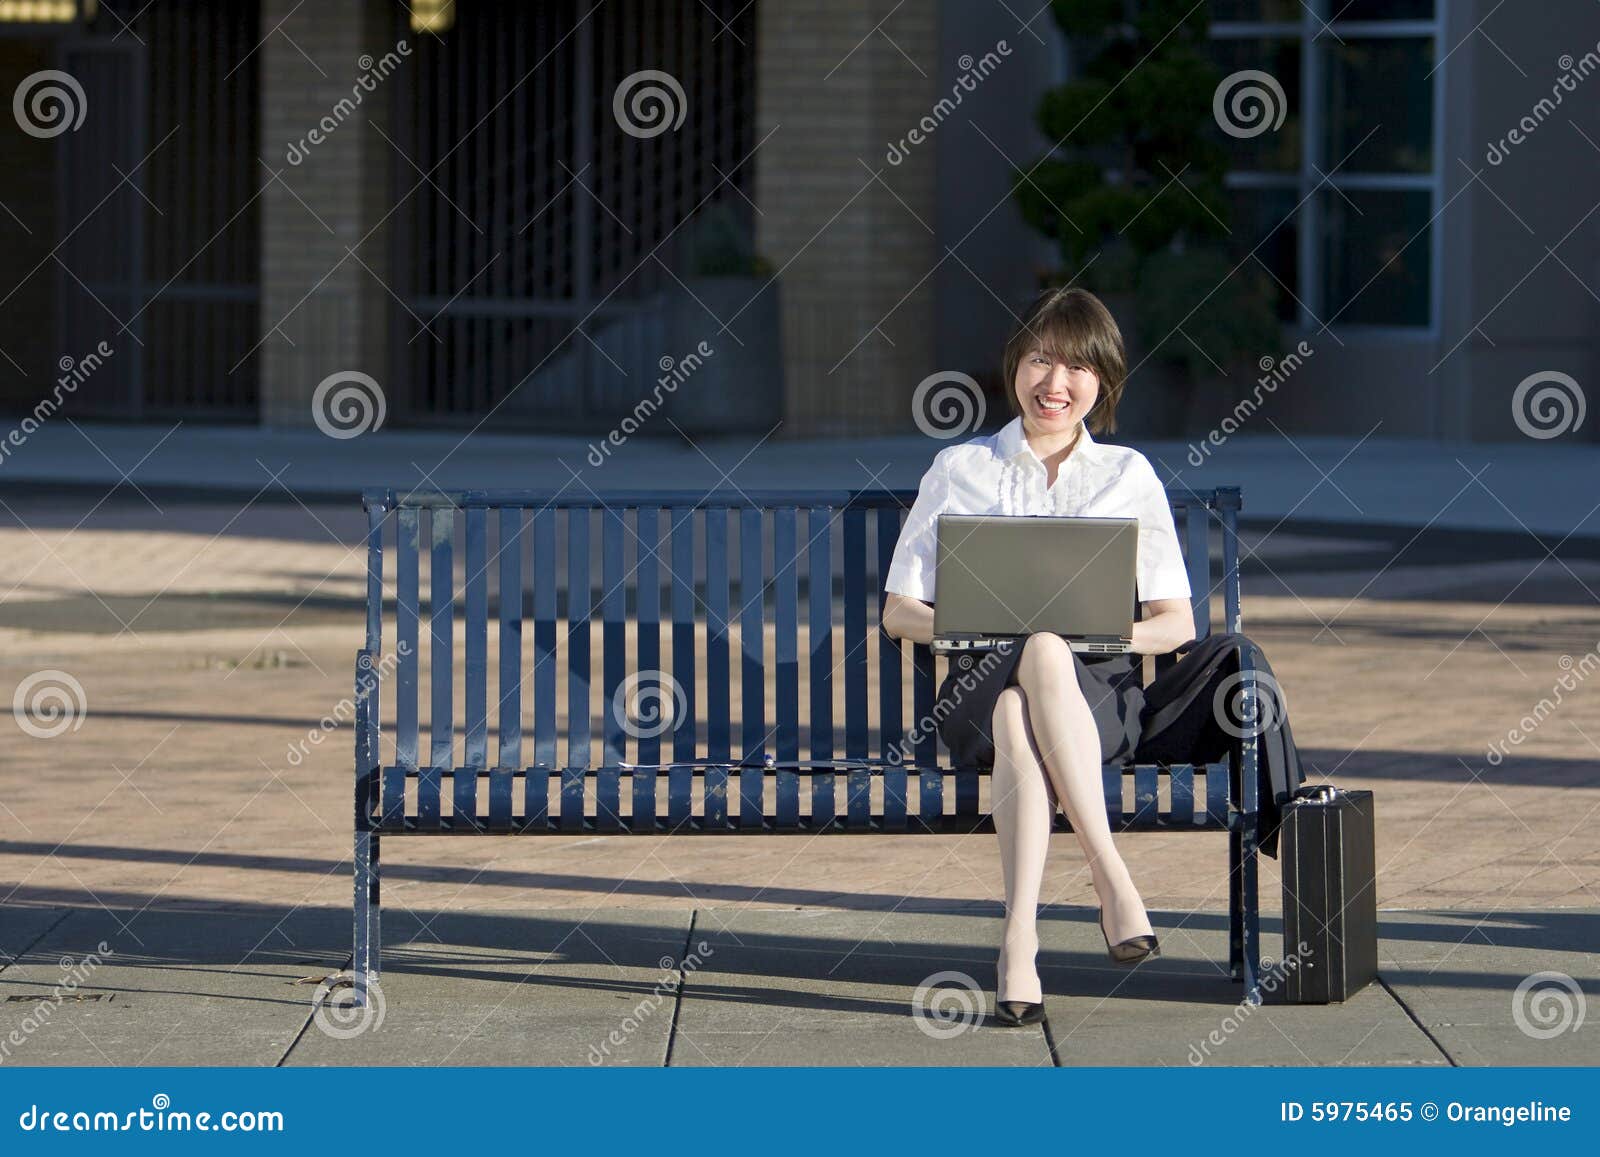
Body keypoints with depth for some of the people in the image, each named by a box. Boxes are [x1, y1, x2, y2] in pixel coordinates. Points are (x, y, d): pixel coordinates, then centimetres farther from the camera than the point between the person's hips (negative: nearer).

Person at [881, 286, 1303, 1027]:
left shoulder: (1129, 476, 18)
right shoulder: (959, 471, 17)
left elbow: (1175, 623, 12)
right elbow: (899, 611, 13)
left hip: (1100, 696, 0)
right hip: (984, 683, 0)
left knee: (1020, 716, -40)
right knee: (1042, 657, -40)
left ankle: (1018, 941, -49)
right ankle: (1111, 876, -48)